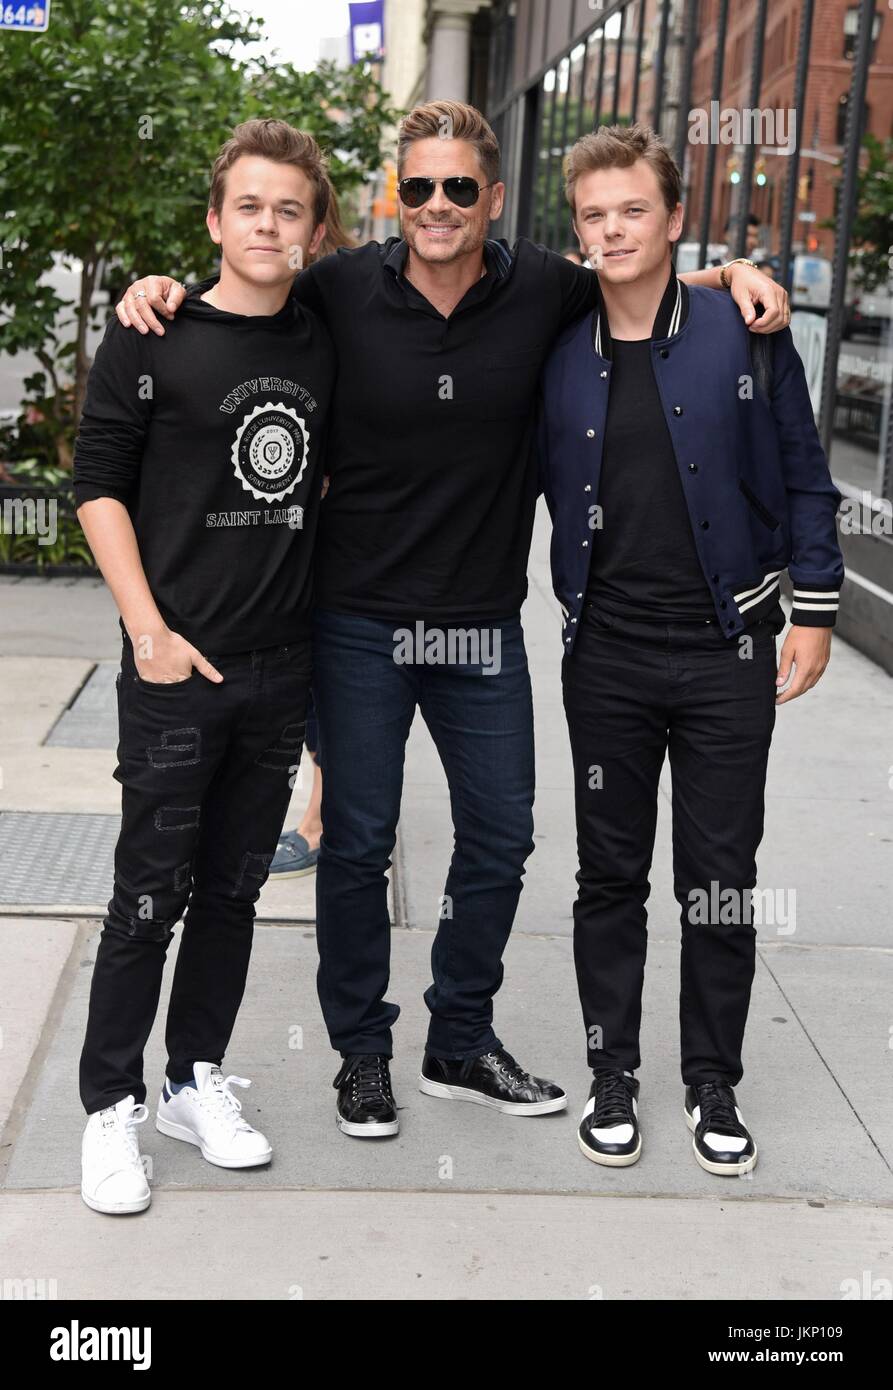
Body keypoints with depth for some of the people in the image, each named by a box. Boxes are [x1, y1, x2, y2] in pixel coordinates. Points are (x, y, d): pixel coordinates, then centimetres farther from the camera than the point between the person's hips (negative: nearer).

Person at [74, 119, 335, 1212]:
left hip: (283, 669, 4)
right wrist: (148, 630, -12)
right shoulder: (154, 336, -5)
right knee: (151, 895, 0)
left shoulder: (325, 346, 7)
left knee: (234, 888, 12)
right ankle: (111, 1108, 14)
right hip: (177, 669, -4)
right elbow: (98, 483, -5)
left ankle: (198, 1082, 26)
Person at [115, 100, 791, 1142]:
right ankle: (361, 1050, 26)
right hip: (359, 623, -2)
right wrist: (159, 290, -9)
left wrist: (733, 274, 0)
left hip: (484, 623, 3)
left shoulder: (540, 290, -2)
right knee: (357, 842, 7)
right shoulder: (342, 290, -6)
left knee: (500, 835, 12)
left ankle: (461, 1046, 31)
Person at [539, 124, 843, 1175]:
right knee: (610, 875, 10)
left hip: (726, 653, -1)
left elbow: (803, 475, 1)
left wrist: (811, 607, 0)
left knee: (721, 880, 7)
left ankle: (713, 1087, 23)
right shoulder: (558, 356, 1)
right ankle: (613, 1078, 24)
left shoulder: (744, 333, -4)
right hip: (608, 655, 2)